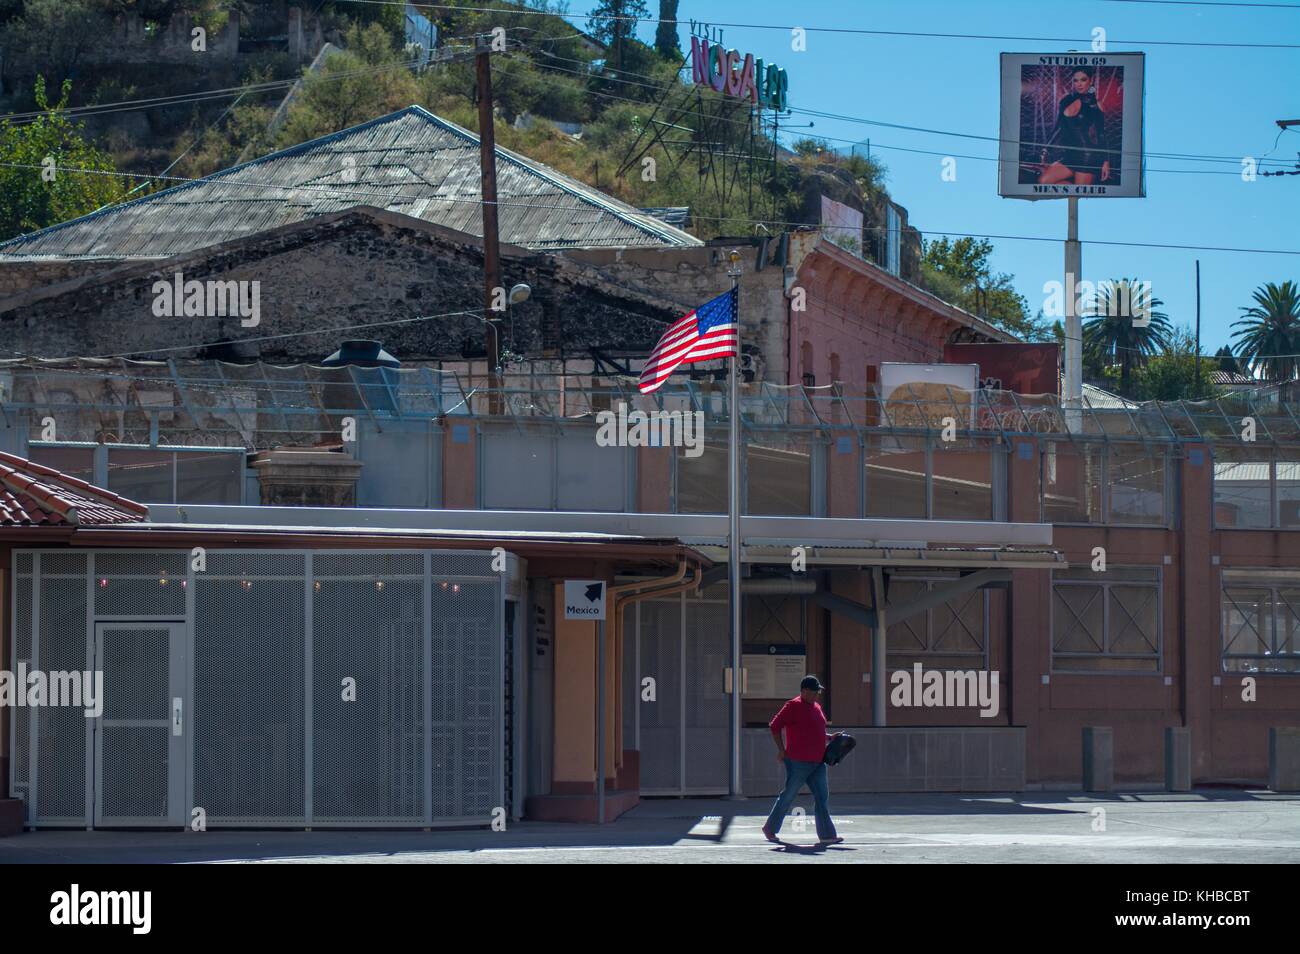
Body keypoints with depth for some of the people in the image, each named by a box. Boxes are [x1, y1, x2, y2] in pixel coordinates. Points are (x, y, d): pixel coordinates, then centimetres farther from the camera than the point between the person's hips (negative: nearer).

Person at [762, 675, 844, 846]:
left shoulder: (816, 707, 15)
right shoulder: (793, 706, -11)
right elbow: (774, 725, -12)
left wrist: (830, 737, 11)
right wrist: (781, 749, -13)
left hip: (817, 762, 8)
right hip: (798, 762, -8)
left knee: (822, 797, 0)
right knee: (788, 796, 3)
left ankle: (827, 835, -1)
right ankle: (770, 829, 19)